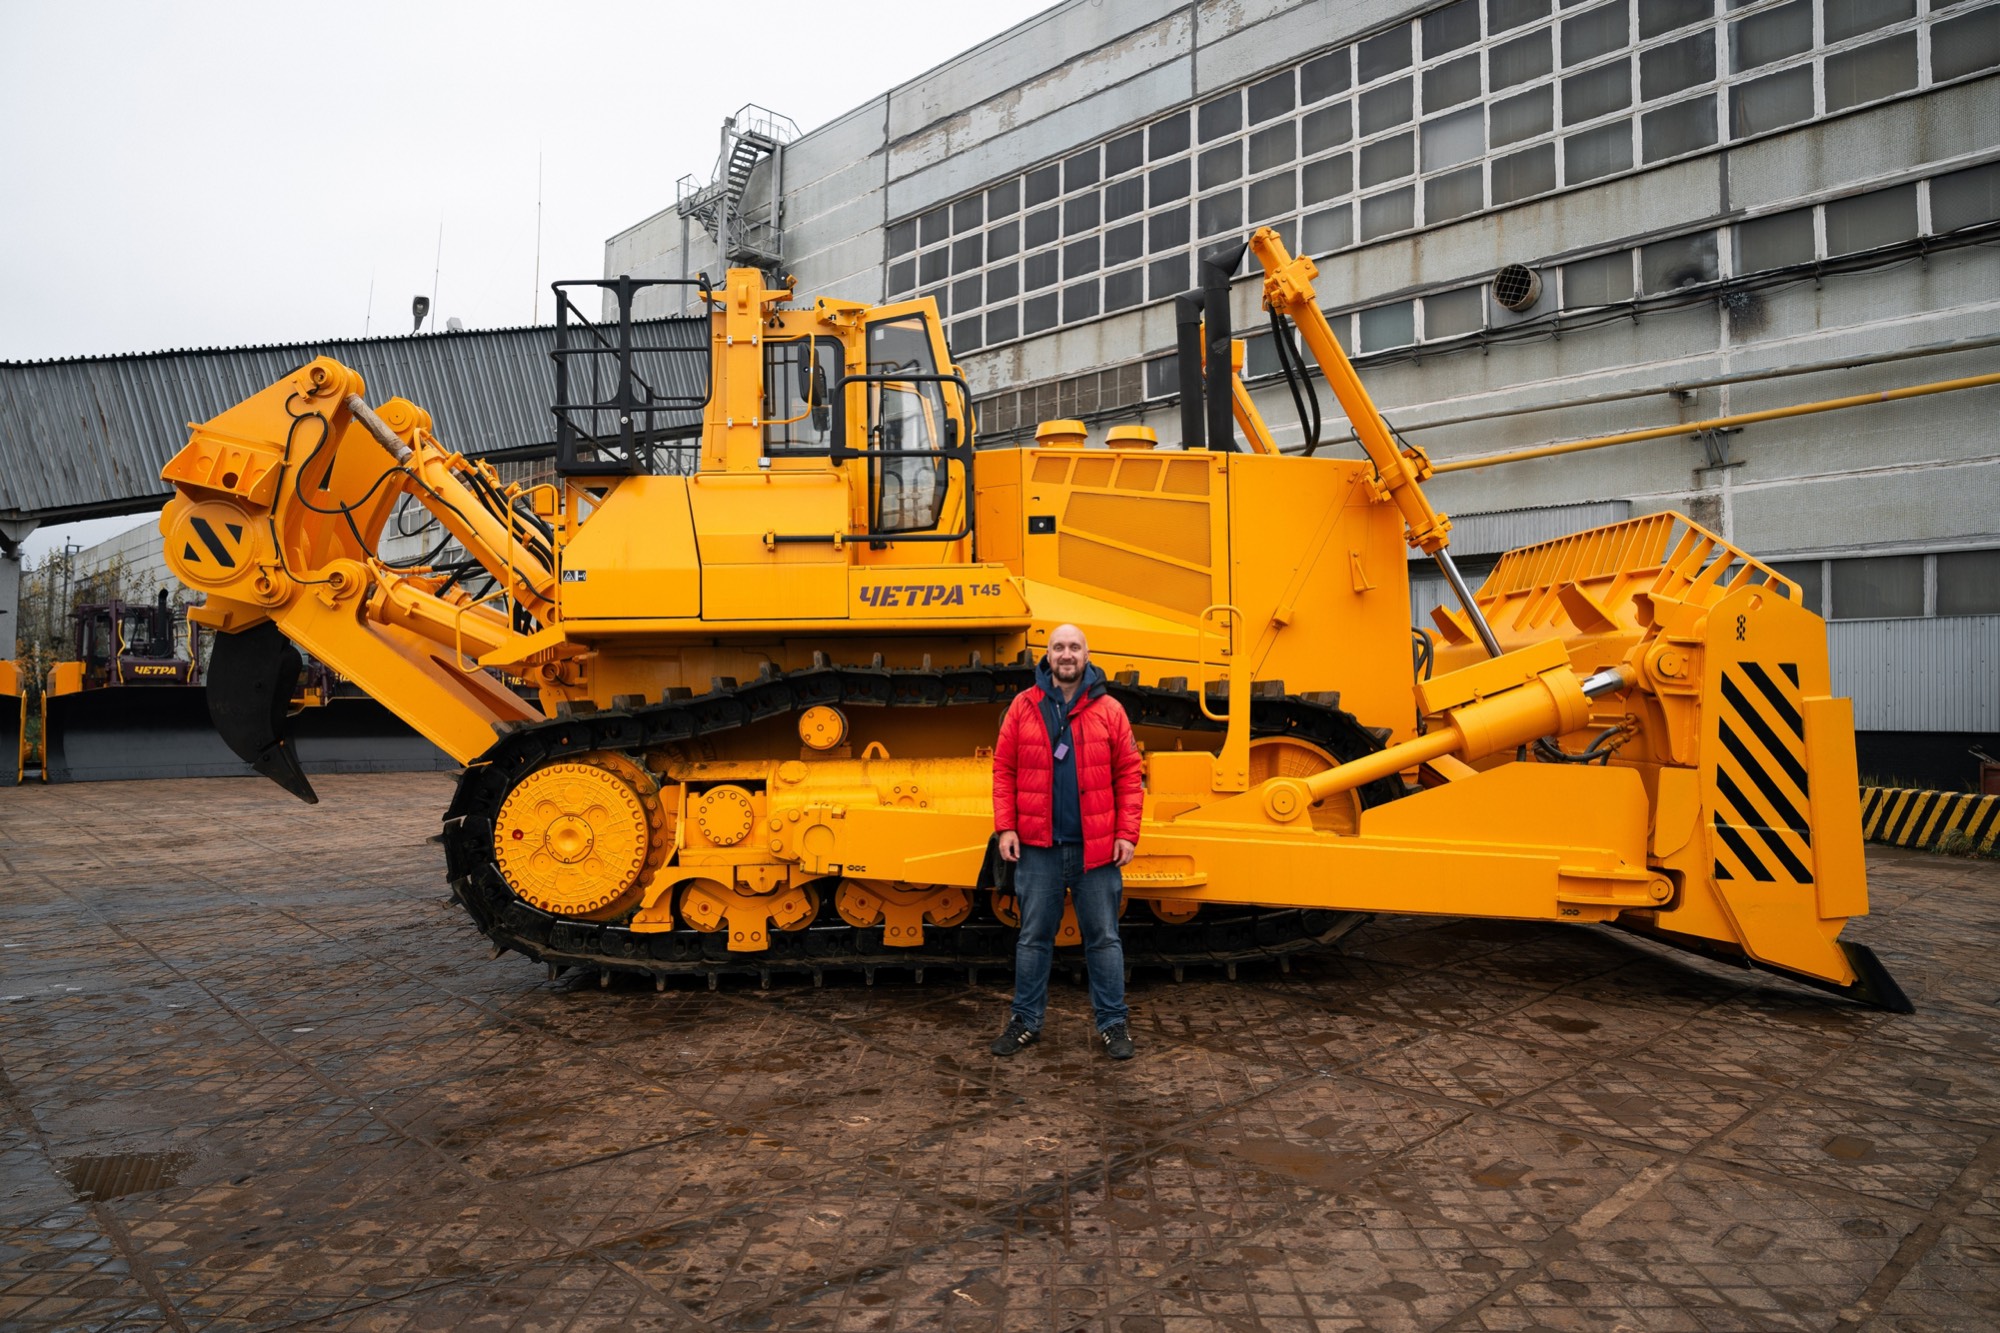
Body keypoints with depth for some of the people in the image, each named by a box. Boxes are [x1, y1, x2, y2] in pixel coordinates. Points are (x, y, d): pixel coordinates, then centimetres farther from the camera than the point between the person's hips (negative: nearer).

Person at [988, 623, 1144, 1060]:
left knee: (1103, 937, 8)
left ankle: (1113, 1023, 18)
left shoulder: (1108, 710, 1)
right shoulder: (1023, 707, 2)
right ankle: (1026, 1021, 22)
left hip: (1096, 846, 0)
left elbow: (1128, 775, 1)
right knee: (1033, 937, 10)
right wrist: (1005, 828, -6)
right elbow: (1004, 770, 1)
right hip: (1038, 845, 1)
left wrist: (1126, 834, -6)